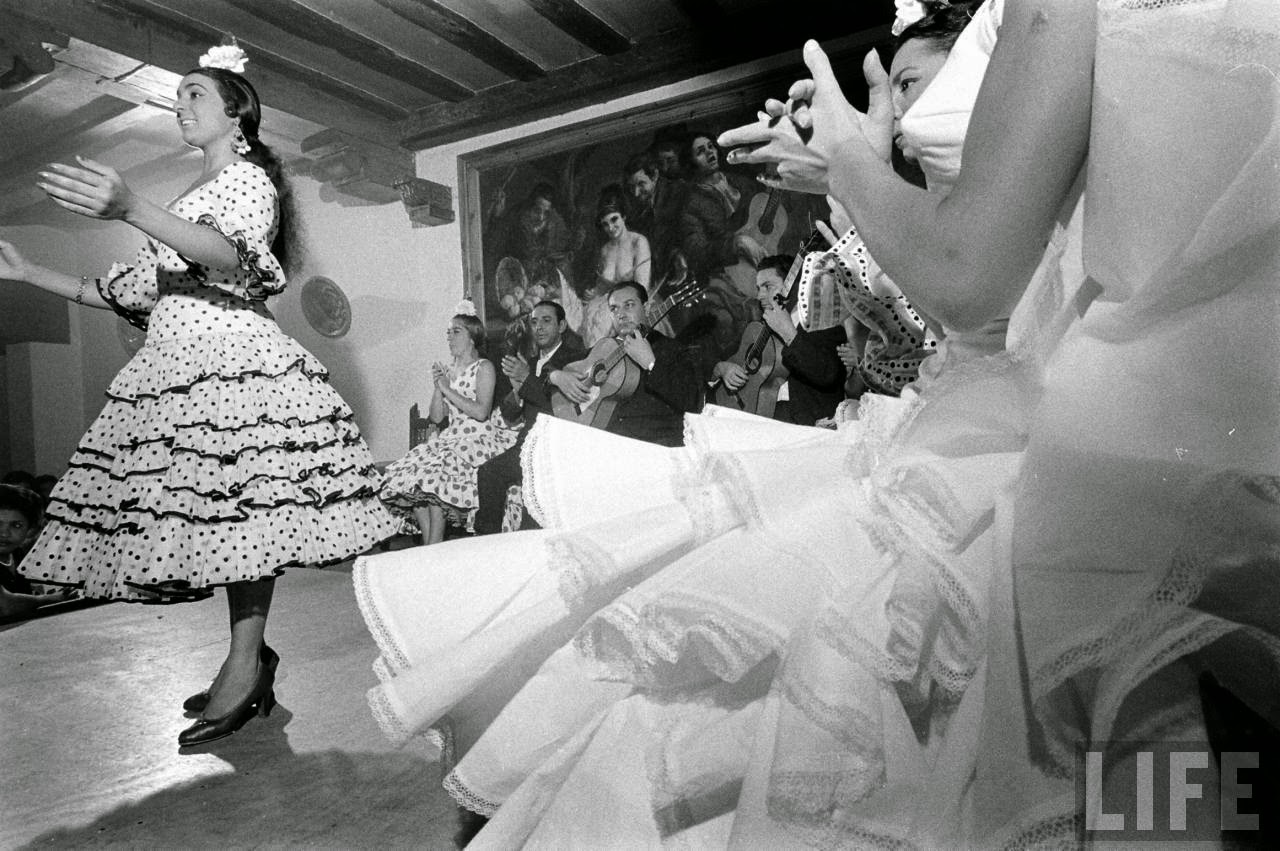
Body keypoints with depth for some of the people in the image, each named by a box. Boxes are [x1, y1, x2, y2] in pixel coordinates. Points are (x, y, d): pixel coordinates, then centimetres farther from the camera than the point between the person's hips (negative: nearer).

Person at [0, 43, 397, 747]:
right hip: (175, 358, 8)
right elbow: (131, 292, 28)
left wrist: (132, 209, -31)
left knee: (235, 500, -14)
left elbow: (233, 258, -18)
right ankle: (249, 662, 7)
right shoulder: (189, 199, 29)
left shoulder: (249, 176, 5)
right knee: (210, 505, 2)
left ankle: (247, 661, -10)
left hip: (229, 351, -8)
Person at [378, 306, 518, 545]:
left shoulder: (484, 368, -2)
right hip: (449, 438, 7)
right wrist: (438, 387, -4)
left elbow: (481, 412, -15)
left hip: (479, 441, -6)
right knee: (411, 472, -16)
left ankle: (434, 547, -18)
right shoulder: (446, 370, 17)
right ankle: (428, 541, -11)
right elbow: (436, 417, 11)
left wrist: (447, 389, -11)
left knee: (436, 473, -28)